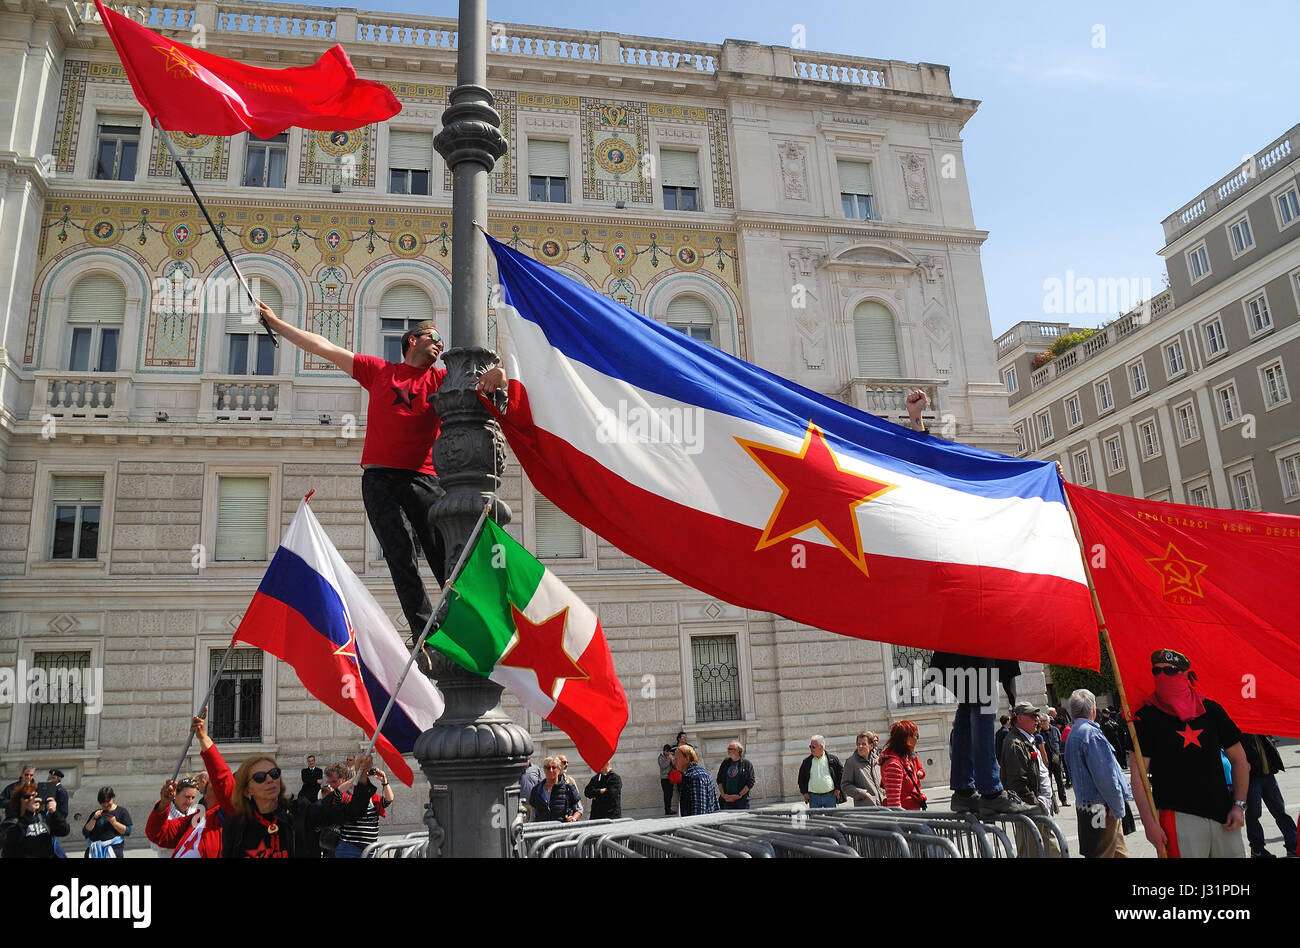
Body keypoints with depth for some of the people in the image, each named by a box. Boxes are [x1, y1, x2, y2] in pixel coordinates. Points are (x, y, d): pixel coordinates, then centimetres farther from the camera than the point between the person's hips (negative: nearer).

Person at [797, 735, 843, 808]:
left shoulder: (832, 759, 1)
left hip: (830, 796, -1)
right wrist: (804, 792, 4)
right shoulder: (807, 761, 6)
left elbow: (841, 772, 5)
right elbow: (801, 778, 12)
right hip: (813, 797, 1)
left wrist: (838, 789, 0)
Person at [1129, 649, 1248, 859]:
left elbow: (1239, 759, 14)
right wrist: (1149, 823, -14)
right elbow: (1138, 774, -7)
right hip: (1178, 816, -4)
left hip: (1222, 814, 4)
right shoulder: (1146, 717, -4)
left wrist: (1239, 805, 5)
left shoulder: (1211, 709, 6)